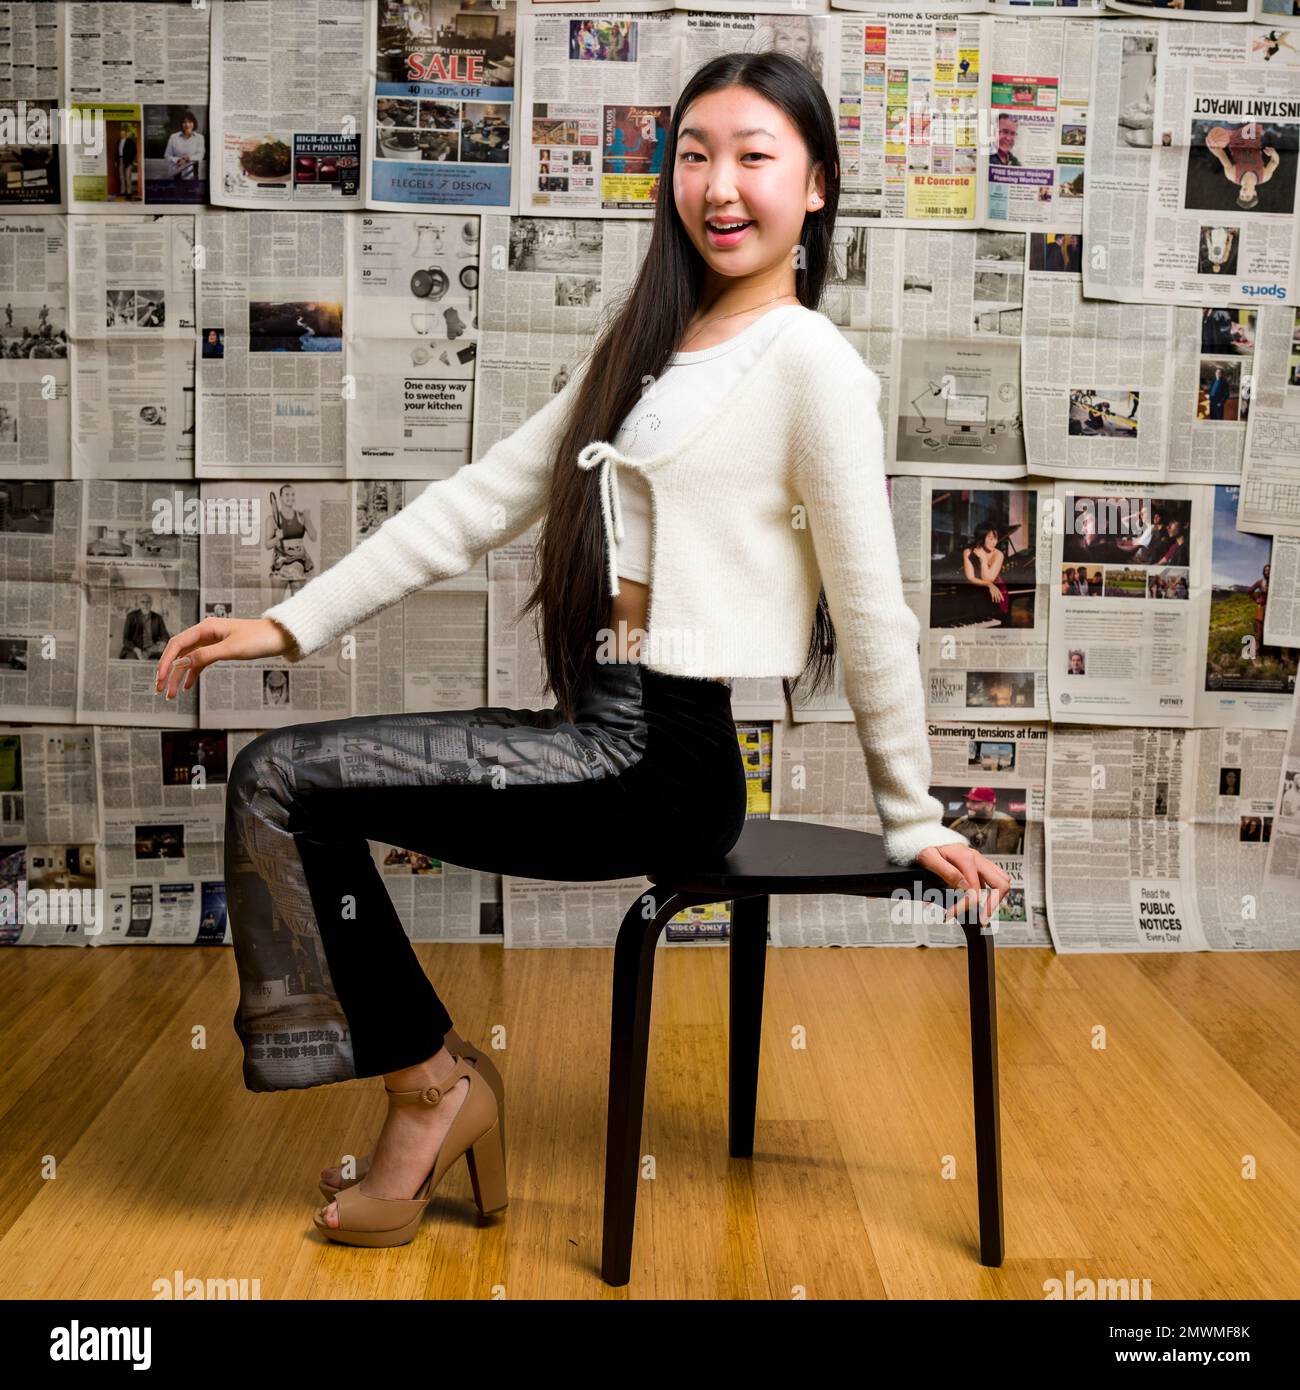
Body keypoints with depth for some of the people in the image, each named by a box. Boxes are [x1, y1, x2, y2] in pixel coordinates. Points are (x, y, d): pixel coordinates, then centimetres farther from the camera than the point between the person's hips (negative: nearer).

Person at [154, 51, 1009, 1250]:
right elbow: (486, 495, 12)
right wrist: (295, 622, 6)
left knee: (281, 779, -8)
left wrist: (911, 816, -5)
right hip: (601, 737, 9)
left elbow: (872, 603, -9)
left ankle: (435, 1088, 9)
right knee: (281, 778, 9)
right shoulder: (645, 344, 16)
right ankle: (434, 1098, 17)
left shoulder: (811, 361, -10)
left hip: (666, 760, -9)